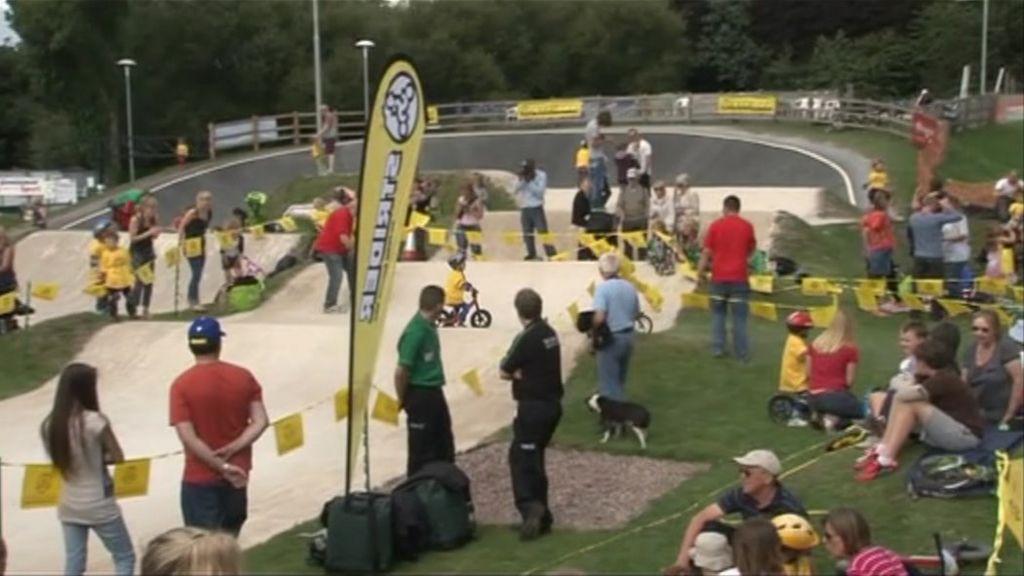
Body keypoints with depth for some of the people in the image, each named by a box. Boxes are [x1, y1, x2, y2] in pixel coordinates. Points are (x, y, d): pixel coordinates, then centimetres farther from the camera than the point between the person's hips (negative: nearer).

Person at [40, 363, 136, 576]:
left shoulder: (49, 424, -4)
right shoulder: (95, 421, -19)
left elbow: (58, 460, 8)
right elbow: (118, 457, -9)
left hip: (68, 507, 5)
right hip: (99, 507, -5)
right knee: (125, 557, 11)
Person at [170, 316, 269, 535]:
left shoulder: (182, 385, -14)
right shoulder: (243, 377, -3)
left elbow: (188, 439, -19)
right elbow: (260, 422, -7)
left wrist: (222, 467, -14)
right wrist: (232, 449, -12)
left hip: (200, 479, -4)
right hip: (236, 473, 4)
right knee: (229, 539, 24)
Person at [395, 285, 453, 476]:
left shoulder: (430, 326, 5)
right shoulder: (415, 332, -24)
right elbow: (401, 372, -20)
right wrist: (403, 400, -8)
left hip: (434, 393, 9)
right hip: (420, 396, -9)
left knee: (445, 446, 19)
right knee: (421, 451, 3)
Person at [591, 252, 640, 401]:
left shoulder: (603, 288, -18)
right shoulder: (629, 286, 4)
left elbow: (599, 317, -26)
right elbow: (636, 314, 13)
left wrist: (594, 334, -10)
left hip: (611, 338, -7)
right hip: (628, 336, 7)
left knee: (609, 382, 4)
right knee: (619, 380, 22)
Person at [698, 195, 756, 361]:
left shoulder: (715, 225, -3)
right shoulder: (747, 226, -2)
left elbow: (707, 251, -3)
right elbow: (752, 249, 14)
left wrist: (701, 271, 6)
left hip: (719, 277, 1)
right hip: (739, 277, -1)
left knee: (718, 313, 15)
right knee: (739, 316, 4)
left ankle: (717, 348, 13)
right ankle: (742, 353, 6)